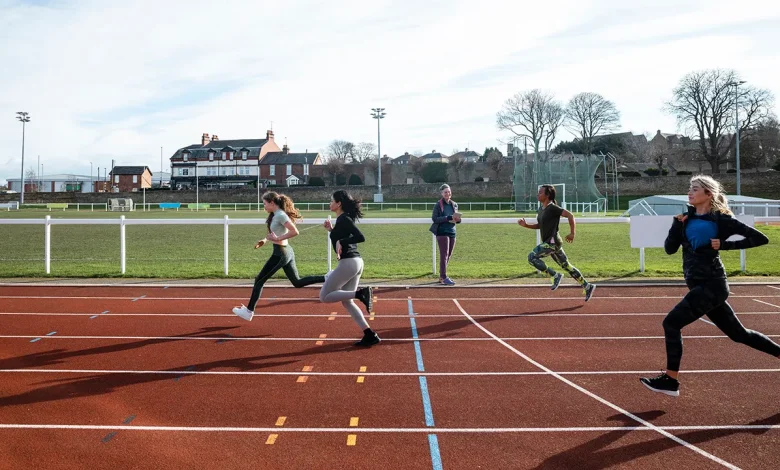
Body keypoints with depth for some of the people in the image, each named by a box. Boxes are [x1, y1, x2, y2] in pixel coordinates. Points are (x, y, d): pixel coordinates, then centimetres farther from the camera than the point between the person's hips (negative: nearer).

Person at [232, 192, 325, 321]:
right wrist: (265, 240, 10)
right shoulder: (276, 215, 11)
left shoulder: (280, 215, -18)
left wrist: (277, 239, -22)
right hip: (287, 252, 10)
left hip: (280, 253, -10)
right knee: (297, 282, 14)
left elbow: (295, 232, -27)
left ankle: (249, 311, 10)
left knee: (259, 280, 2)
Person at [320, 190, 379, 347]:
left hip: (348, 263, -10)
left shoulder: (343, 219, -12)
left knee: (324, 297, 0)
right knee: (346, 301, 15)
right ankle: (370, 335, 11)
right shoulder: (343, 219, 16)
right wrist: (331, 230, 16)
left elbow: (361, 237, -22)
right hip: (356, 262, 10)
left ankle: (361, 293, -12)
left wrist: (341, 241, -21)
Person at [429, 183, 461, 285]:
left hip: (452, 232, 6)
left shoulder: (454, 204, 13)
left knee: (448, 255, 10)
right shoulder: (438, 205, -5)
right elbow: (435, 218, -14)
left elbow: (456, 218, 20)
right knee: (444, 254, -9)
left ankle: (442, 276, 20)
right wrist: (448, 218, -23)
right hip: (442, 232, -6)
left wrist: (457, 219, -5)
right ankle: (444, 277, -8)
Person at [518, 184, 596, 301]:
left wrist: (572, 233, -16)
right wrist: (526, 225, 8)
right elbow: (539, 225, 23)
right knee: (567, 266, 13)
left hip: (553, 242, -9)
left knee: (532, 257, -15)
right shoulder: (541, 209, 13)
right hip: (548, 242, 9)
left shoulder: (552, 208, -14)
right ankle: (587, 287, 20)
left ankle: (555, 276, -6)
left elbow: (570, 215, -18)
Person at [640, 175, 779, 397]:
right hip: (701, 285, 8)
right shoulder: (687, 216, 10)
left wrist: (724, 244, -14)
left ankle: (671, 380, -6)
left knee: (671, 322, -14)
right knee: (738, 333, 17)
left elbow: (760, 238, -7)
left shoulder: (721, 219, -8)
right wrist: (677, 223, -9)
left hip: (711, 284, -8)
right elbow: (669, 248, 4)